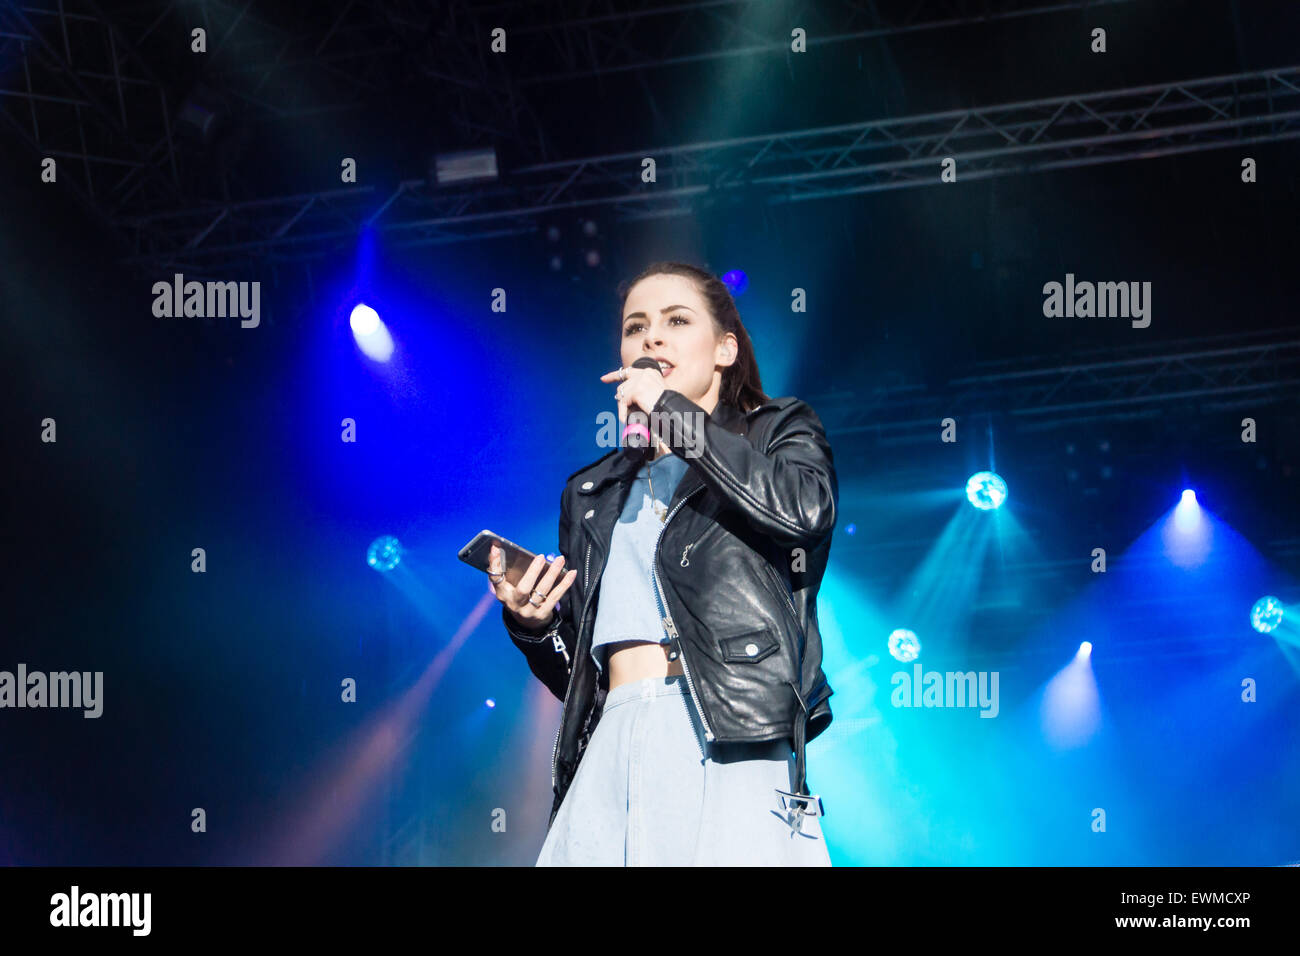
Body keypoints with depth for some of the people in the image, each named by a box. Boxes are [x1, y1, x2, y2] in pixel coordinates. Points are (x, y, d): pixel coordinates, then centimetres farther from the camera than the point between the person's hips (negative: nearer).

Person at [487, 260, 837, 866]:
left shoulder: (778, 433, 16)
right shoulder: (595, 495, 27)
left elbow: (803, 510, -10)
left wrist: (672, 411, -2)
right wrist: (533, 623, 4)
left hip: (727, 747, -4)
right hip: (612, 748, 4)